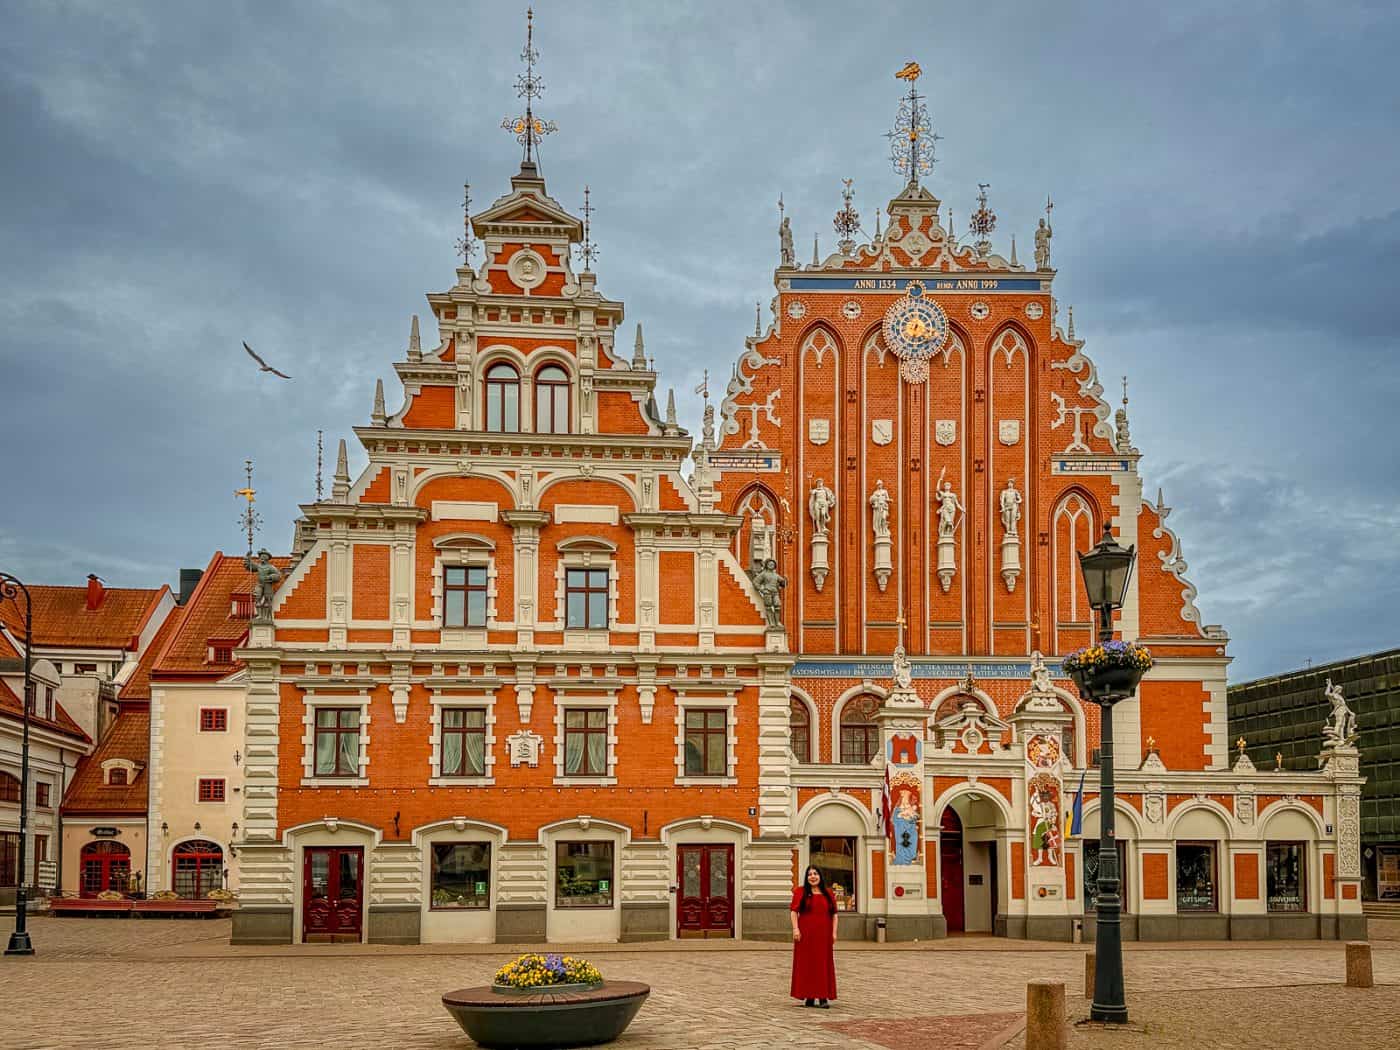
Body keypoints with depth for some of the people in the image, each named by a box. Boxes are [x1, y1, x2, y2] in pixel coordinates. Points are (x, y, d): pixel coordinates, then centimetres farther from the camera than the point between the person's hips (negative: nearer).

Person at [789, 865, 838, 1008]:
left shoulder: (828, 894, 10)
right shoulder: (801, 892, 4)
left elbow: (834, 914, 9)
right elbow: (794, 911, -1)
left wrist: (834, 932, 0)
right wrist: (795, 928, -12)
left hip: (823, 935, 2)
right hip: (805, 935, -2)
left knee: (823, 964, 1)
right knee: (806, 964, 0)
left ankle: (823, 997, 2)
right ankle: (809, 997, 5)